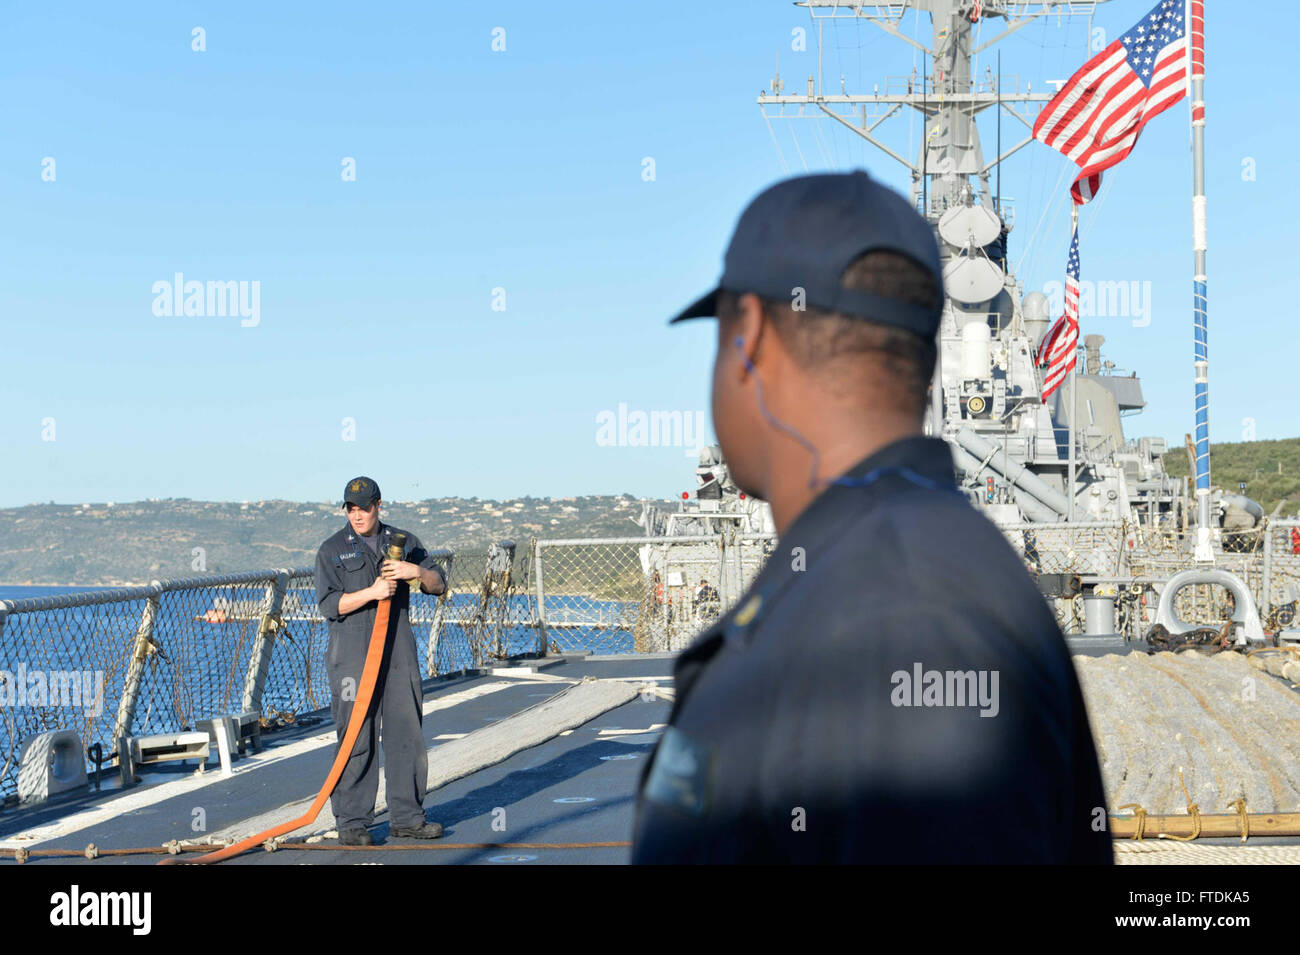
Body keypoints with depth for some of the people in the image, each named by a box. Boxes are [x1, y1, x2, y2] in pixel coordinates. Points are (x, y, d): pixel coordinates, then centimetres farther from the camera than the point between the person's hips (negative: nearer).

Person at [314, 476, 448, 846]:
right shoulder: (332, 550, 3)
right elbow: (328, 604, -6)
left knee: (407, 733, 6)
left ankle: (407, 817, 14)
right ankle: (351, 822, 0)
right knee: (356, 737, -5)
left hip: (400, 652, 4)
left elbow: (439, 584, 11)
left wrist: (418, 571, -10)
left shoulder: (404, 542, 12)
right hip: (352, 657, -4)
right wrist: (371, 592, -18)